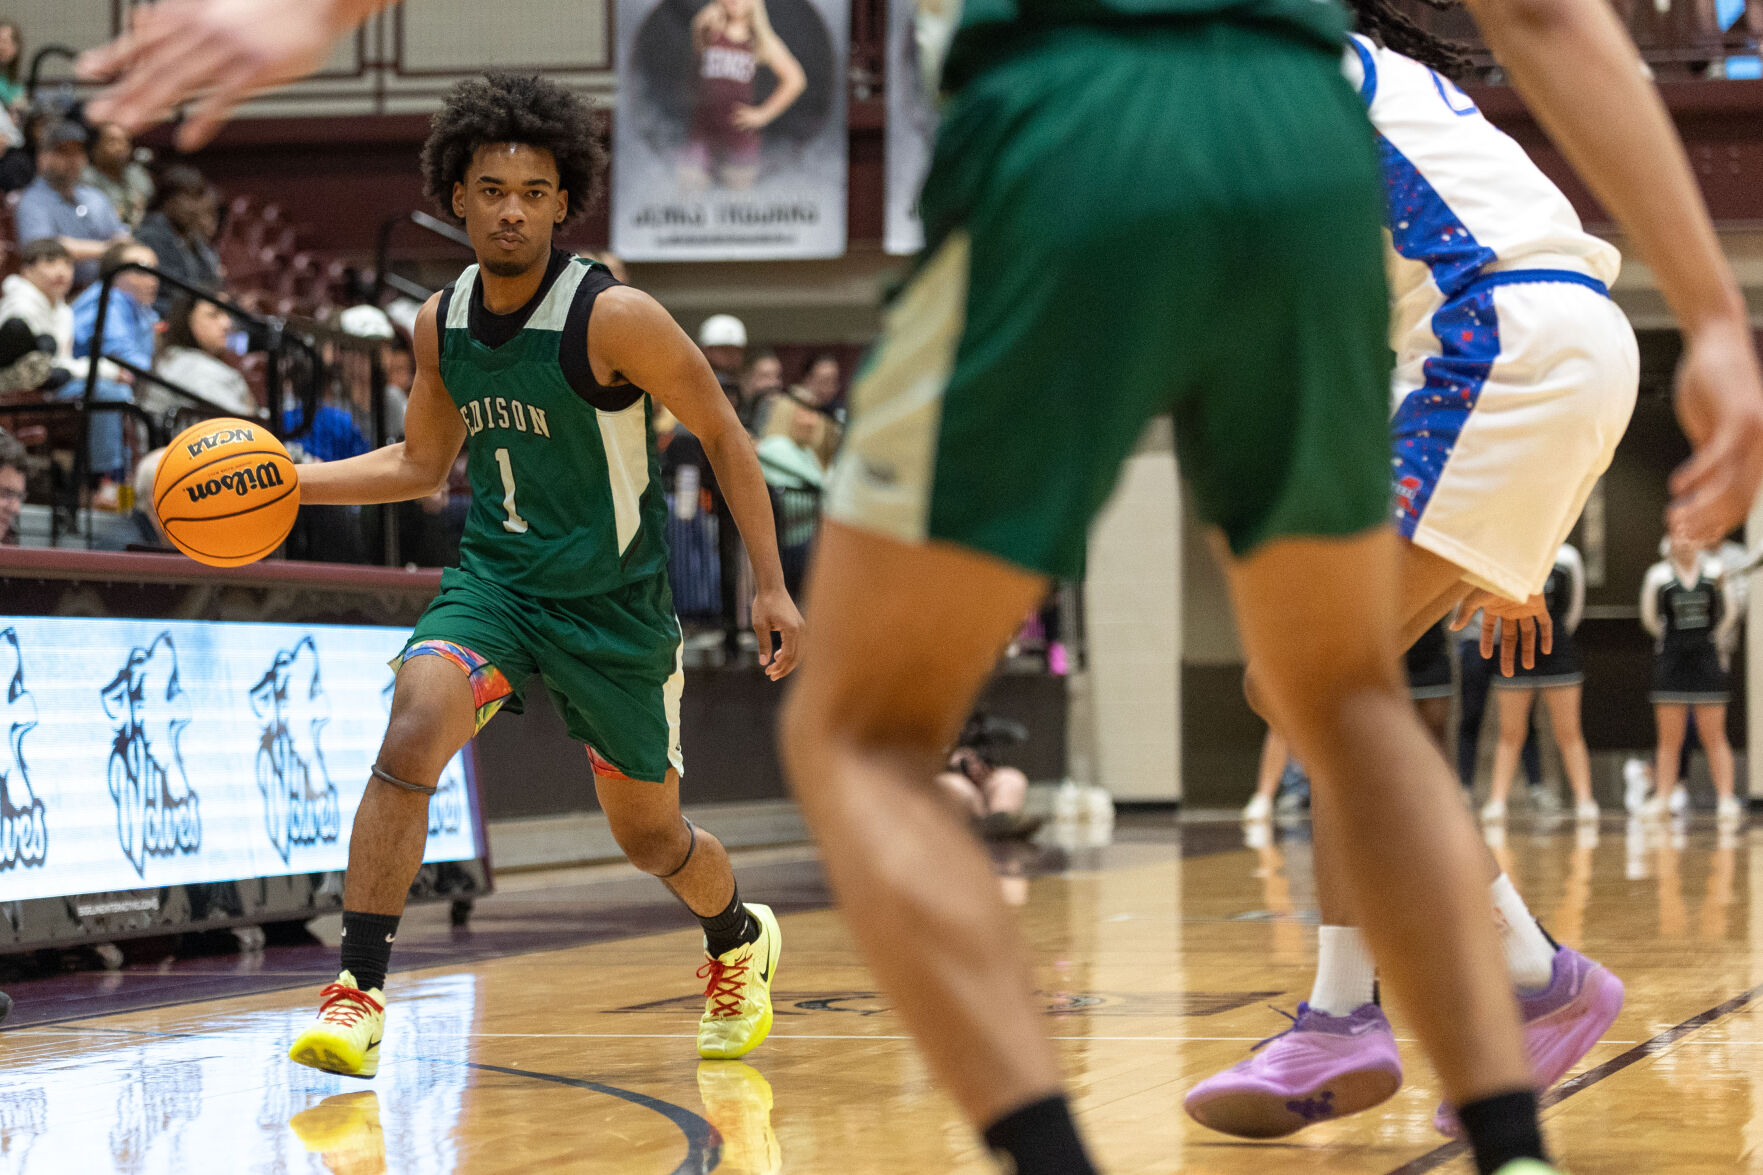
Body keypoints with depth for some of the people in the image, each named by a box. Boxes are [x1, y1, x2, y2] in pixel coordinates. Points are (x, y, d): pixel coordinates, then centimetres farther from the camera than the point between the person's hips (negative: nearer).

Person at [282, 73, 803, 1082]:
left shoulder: (613, 317, -19)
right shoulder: (441, 324, -2)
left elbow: (724, 435, -9)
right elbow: (422, 464, 13)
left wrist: (771, 584, -10)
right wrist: (290, 480, -1)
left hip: (615, 602, -3)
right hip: (495, 579, 3)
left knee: (649, 831, 11)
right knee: (413, 731, -25)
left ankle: (742, 940, 46)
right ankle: (359, 996, -22)